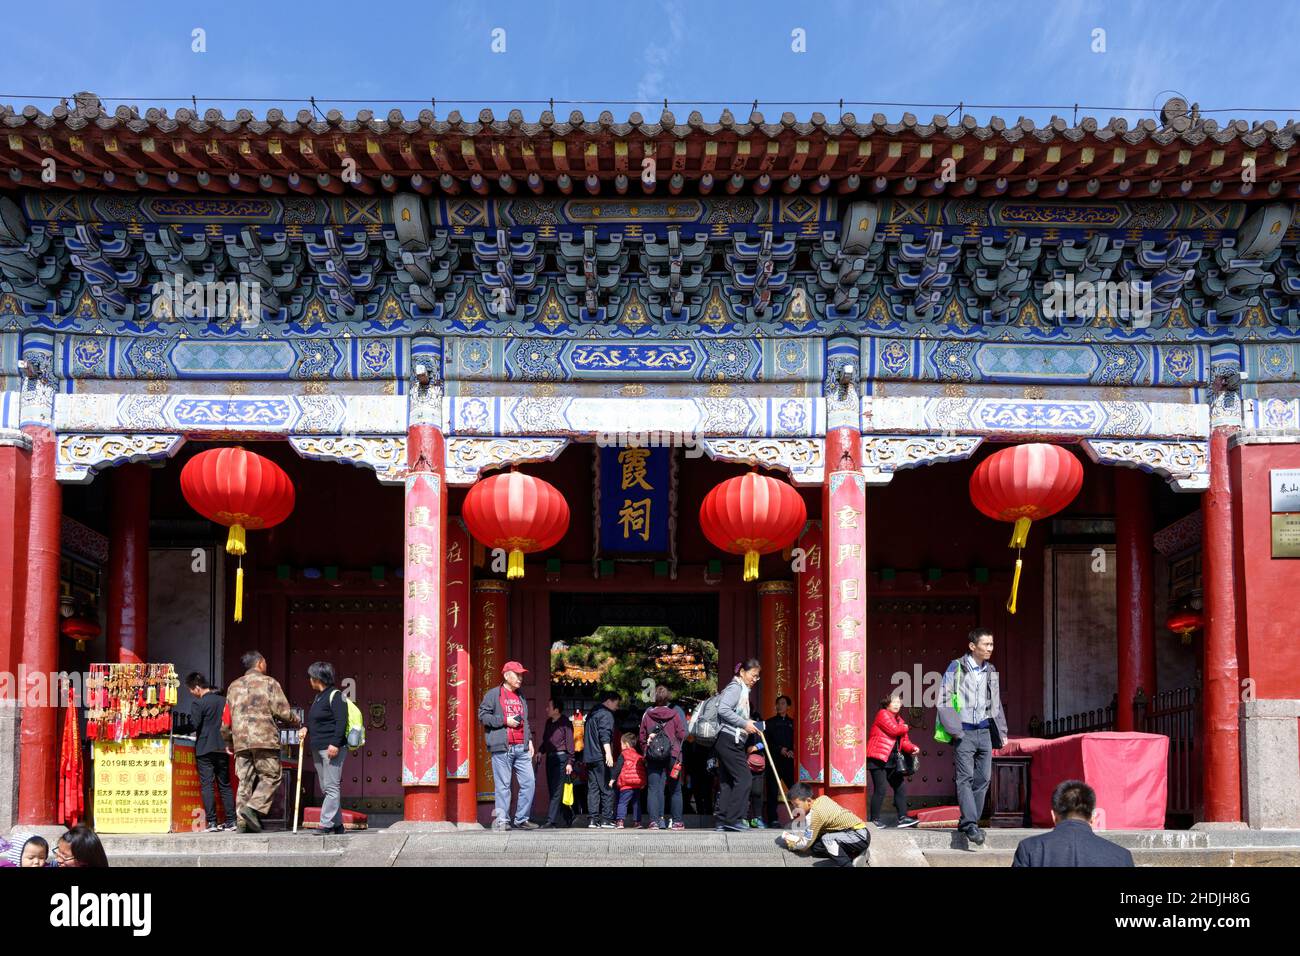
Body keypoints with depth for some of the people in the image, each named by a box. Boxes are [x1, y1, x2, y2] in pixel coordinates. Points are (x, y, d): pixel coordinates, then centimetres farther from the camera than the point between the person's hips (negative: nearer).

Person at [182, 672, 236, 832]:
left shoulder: (198, 703, -10)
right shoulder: (223, 701, 8)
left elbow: (193, 726, -13)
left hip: (204, 749, -5)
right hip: (222, 748, 5)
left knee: (207, 785, -3)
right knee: (225, 785, 10)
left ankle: (211, 822, -8)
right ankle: (231, 821, 7)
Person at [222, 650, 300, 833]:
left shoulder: (233, 686, 18)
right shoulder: (269, 683, 3)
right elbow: (282, 712, -4)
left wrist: (228, 742, 31)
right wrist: (296, 722, 14)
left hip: (240, 741, 5)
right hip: (265, 738, -5)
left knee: (245, 780, 6)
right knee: (271, 777, 1)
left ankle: (242, 820, 1)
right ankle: (253, 808, -16)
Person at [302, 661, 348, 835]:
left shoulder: (335, 695, -9)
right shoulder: (317, 697, 20)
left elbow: (341, 721, -17)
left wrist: (335, 743, -23)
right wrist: (307, 729, 10)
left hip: (332, 748, -10)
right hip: (318, 748, 10)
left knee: (331, 787, -9)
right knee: (325, 788, 10)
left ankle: (326, 824, -12)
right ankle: (337, 824, 15)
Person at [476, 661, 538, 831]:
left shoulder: (521, 697, 23)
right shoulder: (493, 694, 2)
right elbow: (483, 715, -6)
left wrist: (529, 740, 17)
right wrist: (505, 721, -11)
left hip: (521, 748, 6)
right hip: (502, 748, -6)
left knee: (529, 783, 0)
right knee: (503, 785, -3)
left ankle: (521, 819, 9)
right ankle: (502, 820, 4)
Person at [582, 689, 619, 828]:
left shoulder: (592, 713, 21)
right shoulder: (606, 714, -7)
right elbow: (605, 735, -20)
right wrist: (608, 753, -25)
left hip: (589, 757, 8)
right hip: (600, 757, -8)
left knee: (592, 788, 7)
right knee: (607, 789, -2)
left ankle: (593, 819, 3)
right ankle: (606, 819, -4)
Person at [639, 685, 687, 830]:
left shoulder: (647, 715, 2)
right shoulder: (674, 714, -3)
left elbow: (641, 737, 4)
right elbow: (682, 734, -2)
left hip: (653, 757, 1)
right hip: (672, 754, 0)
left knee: (653, 789, 2)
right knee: (675, 790, 10)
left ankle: (655, 820, -7)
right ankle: (676, 821, 11)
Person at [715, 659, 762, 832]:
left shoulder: (743, 690, 22)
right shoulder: (736, 687, -8)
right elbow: (723, 709, -22)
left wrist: (750, 726, 11)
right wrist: (744, 724, -20)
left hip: (732, 742, 10)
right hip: (729, 740, -10)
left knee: (728, 781, 7)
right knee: (744, 778, -10)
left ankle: (723, 821, 6)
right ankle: (734, 819, -11)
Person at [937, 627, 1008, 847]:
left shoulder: (991, 671, 13)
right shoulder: (956, 668, -4)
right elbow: (944, 699, -7)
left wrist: (1001, 731, 16)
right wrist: (954, 730, -14)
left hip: (985, 731, 6)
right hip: (965, 732, -6)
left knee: (983, 778, 4)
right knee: (965, 778, -11)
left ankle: (968, 821, 13)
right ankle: (971, 825, -15)